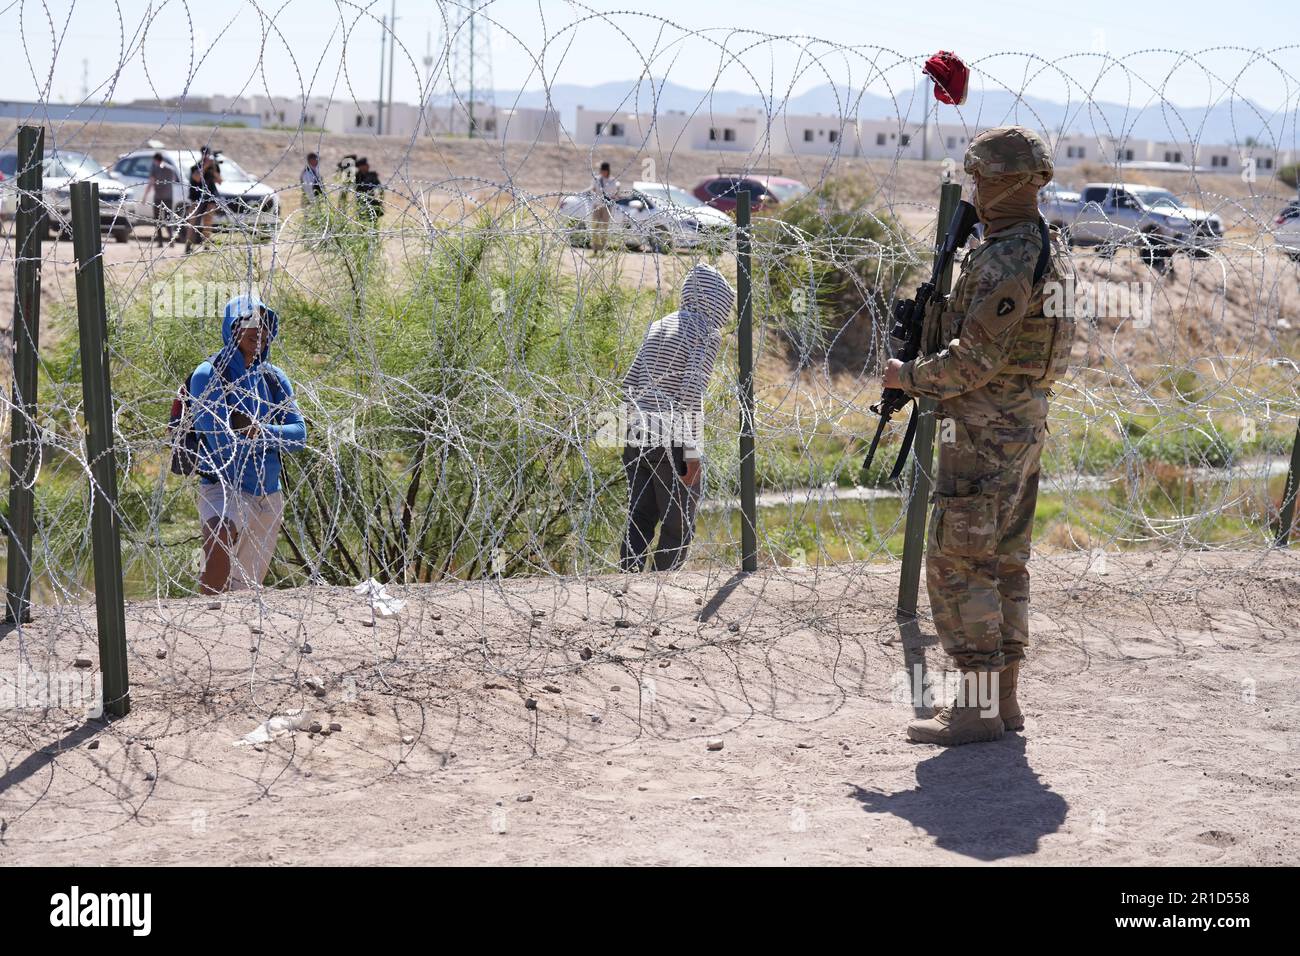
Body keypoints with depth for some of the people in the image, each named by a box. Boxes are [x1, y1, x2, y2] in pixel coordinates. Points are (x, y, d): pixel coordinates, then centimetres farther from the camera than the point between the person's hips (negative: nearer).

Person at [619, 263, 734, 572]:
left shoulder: (659, 326, 18)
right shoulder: (707, 332, -4)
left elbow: (629, 385, 15)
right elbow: (692, 392, -14)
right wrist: (692, 453, -13)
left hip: (639, 438, 6)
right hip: (674, 441, -6)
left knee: (640, 521, 8)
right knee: (678, 527, 3)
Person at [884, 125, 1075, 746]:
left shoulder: (1003, 261, -20)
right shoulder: (1046, 253, 12)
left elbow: (976, 360, -22)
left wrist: (910, 377, -8)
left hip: (984, 435, -10)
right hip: (1025, 424, 10)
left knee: (956, 567, -6)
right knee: (1002, 564, 14)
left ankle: (978, 708, -4)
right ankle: (1004, 698, 19)